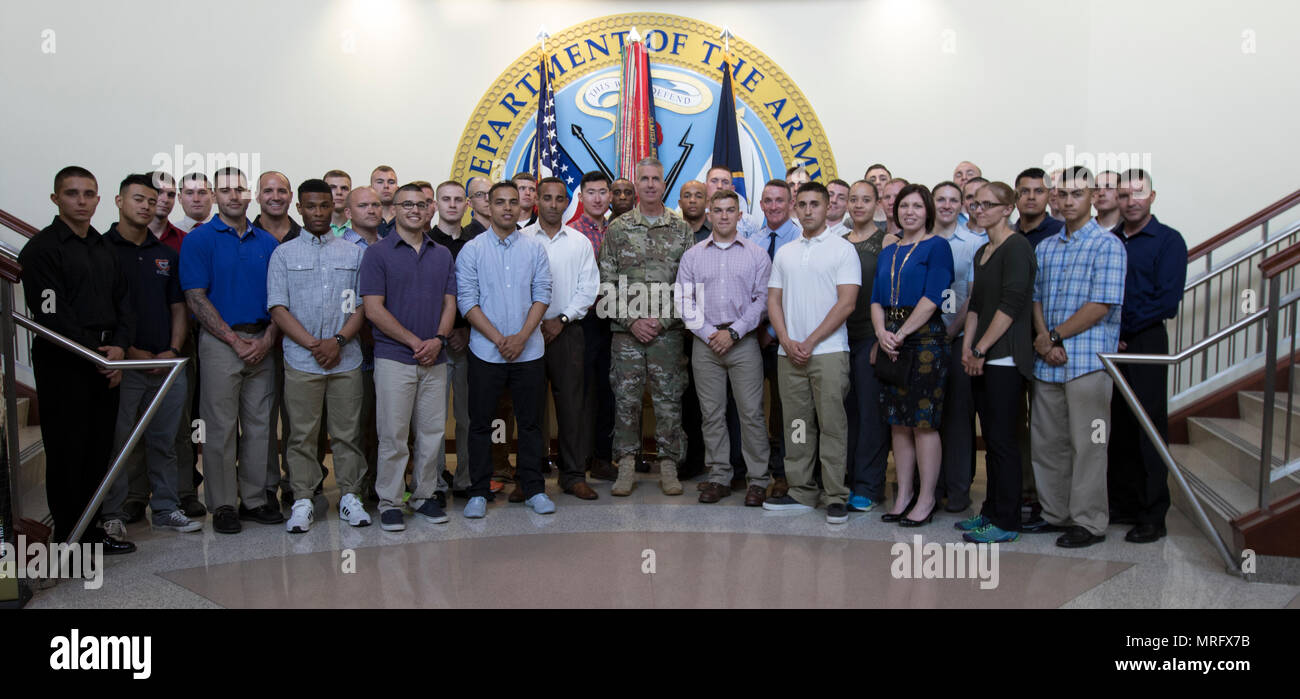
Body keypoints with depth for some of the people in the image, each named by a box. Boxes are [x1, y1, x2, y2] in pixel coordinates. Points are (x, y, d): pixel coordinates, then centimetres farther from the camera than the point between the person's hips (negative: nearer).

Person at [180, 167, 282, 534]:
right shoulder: (199, 239, -1)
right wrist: (236, 340, -11)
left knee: (260, 425, 8)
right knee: (220, 428, 1)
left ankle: (255, 498, 18)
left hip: (262, 344, 4)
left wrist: (267, 338, -6)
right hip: (219, 342, -4)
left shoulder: (267, 241, 11)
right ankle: (222, 505, 10)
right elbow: (196, 298, -7)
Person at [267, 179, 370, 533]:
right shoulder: (283, 254, 7)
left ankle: (350, 496, 16)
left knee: (347, 432, 5)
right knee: (301, 434, 2)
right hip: (301, 361, -1)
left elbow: (363, 304, 6)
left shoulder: (353, 253, 11)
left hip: (346, 359, 1)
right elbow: (278, 308, -1)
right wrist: (313, 344, -11)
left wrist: (338, 341, -10)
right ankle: (303, 501, 12)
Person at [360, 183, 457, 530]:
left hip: (434, 359, 4)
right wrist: (415, 342, -12)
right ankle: (389, 502, 10)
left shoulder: (442, 254, 13)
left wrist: (438, 339, -8)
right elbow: (373, 309, -7)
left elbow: (449, 303, 11)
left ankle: (424, 495, 21)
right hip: (394, 357, -4)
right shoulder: (378, 253, 0)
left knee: (432, 432, 8)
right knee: (393, 434, -1)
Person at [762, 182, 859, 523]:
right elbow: (774, 300, 12)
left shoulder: (842, 249, 0)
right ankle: (802, 492, 18)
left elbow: (846, 303, -8)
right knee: (797, 425, 9)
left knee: (832, 425, -3)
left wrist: (810, 342, -12)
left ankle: (836, 497, 4)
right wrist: (787, 341, -4)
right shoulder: (784, 253, 15)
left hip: (828, 351, -5)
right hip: (789, 353, 5)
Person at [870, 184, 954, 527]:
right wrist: (882, 332, -5)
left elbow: (932, 298, -12)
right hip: (890, 342, 6)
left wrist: (901, 333, -14)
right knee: (898, 422, 8)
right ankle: (904, 495, 17)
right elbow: (876, 299, 12)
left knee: (924, 422, -4)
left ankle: (926, 499, 5)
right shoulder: (888, 252, 17)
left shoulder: (937, 247, -2)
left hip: (924, 338, -6)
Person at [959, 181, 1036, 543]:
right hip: (982, 359, 9)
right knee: (990, 436, 13)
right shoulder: (983, 252, 17)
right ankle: (991, 510, 21)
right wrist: (967, 347, 6)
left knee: (1002, 438, -5)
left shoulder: (1016, 247, -10)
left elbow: (1012, 304, -17)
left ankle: (1006, 522, 2)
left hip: (1005, 357, -8)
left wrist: (980, 349, -14)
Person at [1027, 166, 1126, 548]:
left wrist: (1054, 336, -11)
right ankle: (1056, 514, 24)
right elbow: (1036, 298, 13)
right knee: (1046, 441, 11)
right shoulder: (1044, 248, 16)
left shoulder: (1107, 245, -4)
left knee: (1087, 444, -1)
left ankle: (1090, 522, 8)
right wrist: (1043, 339, -5)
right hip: (1048, 361, 6)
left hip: (1088, 360, -6)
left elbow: (1102, 305, -12)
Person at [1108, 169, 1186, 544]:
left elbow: (1167, 301, -11)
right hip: (1106, 345, 5)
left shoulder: (1168, 240, -2)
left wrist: (1123, 330, -12)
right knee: (1117, 428, 9)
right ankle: (1123, 503, 20)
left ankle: (1152, 516, 4)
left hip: (1145, 343, -5)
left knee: (1148, 430, -2)